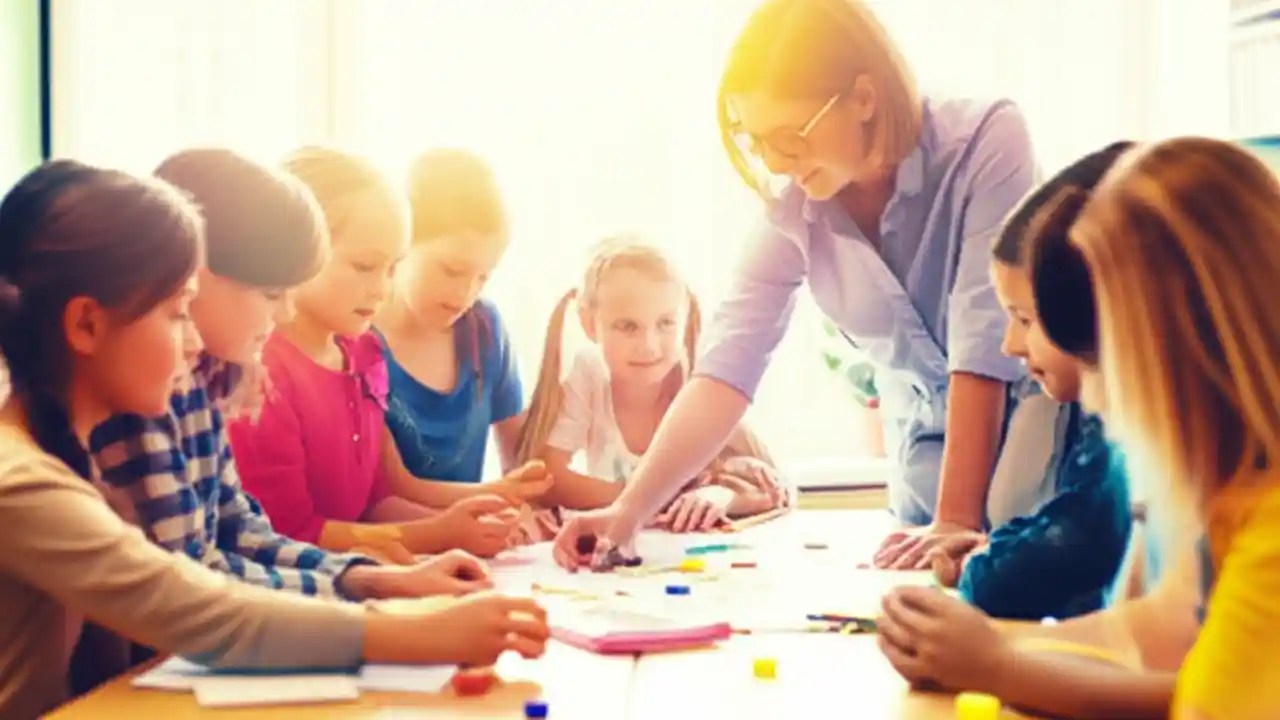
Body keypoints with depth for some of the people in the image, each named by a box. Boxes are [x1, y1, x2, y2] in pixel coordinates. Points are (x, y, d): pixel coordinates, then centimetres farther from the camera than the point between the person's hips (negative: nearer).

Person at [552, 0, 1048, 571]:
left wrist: (957, 519, -29)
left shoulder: (986, 143, -22)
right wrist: (630, 510, -26)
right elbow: (727, 367, -16)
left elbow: (985, 344, -26)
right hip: (933, 454, 4)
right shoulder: (794, 212, -11)